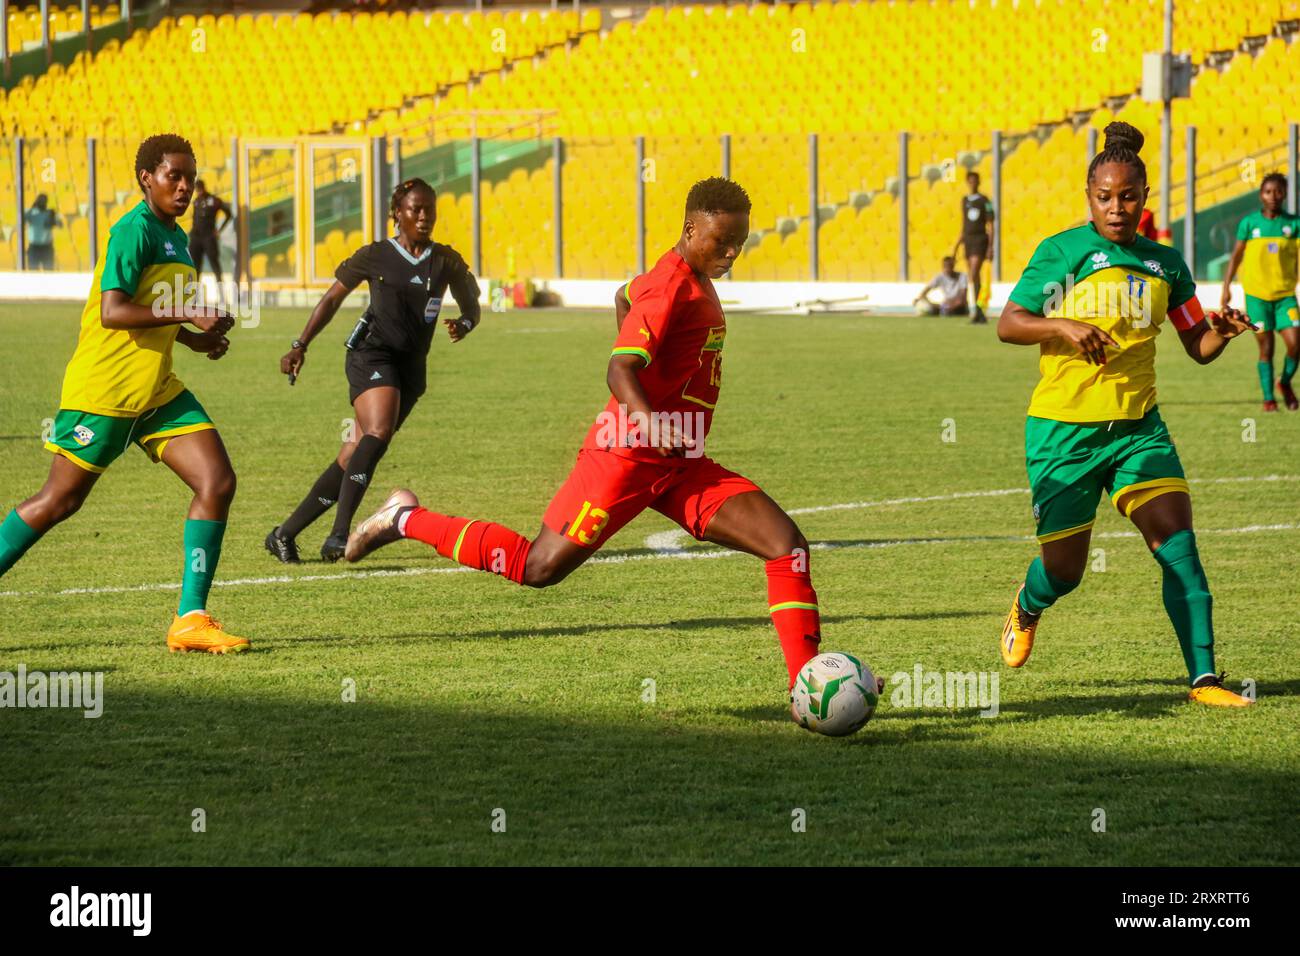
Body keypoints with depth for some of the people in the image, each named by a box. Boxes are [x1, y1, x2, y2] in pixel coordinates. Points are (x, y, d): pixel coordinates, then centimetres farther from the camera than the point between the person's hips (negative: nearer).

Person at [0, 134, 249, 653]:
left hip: (158, 391, 8)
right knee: (59, 500, 0)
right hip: (103, 391, -8)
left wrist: (192, 338, 12)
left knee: (218, 482, -6)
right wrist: (190, 316, -23)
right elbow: (113, 312, -25)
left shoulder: (174, 236, 15)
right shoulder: (135, 230, -15)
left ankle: (191, 619, -5)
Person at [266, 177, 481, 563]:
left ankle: (285, 533, 12)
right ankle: (340, 533, -31)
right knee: (378, 434, -29)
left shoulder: (446, 262, 9)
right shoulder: (375, 256, 2)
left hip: (411, 368, 4)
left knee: (353, 459, 3)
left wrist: (462, 325, -8)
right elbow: (333, 298, 11)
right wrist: (300, 346, 6)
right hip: (371, 354, -4)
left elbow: (471, 307, 17)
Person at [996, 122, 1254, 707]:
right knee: (1064, 570, 2)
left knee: (1177, 543, -14)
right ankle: (1026, 609, 39)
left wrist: (1221, 333, -11)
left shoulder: (1164, 263, 7)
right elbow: (1008, 325, -9)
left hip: (1138, 427, 3)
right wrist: (1064, 326, -28)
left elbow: (1197, 346, 12)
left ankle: (1203, 678, -13)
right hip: (1063, 431, -3)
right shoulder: (1061, 253, -5)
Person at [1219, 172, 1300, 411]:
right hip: (1256, 294, -1)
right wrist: (1226, 287, 4)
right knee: (1266, 347, -1)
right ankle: (1268, 398, 10)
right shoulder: (1249, 223, 1)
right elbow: (1236, 256, 8)